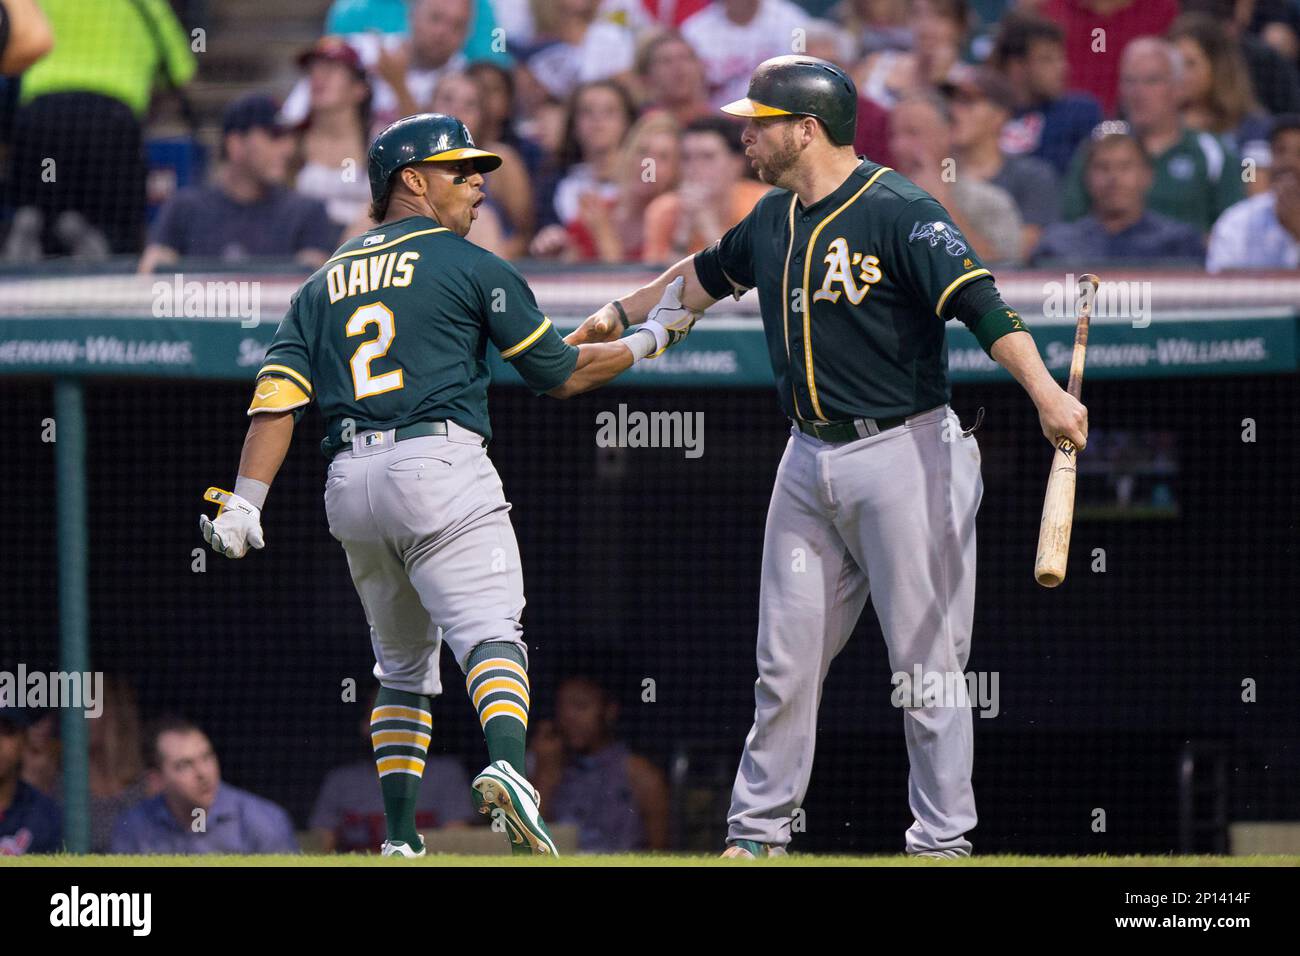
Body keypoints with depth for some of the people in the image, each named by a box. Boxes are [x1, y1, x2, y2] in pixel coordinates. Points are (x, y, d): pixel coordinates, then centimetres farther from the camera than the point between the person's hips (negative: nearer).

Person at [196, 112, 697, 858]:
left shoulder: (325, 282, 19)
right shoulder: (469, 265, 4)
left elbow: (278, 396, 7)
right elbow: (560, 372, 6)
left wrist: (245, 503, 1)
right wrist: (651, 340, 20)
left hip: (349, 484, 6)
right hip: (440, 465, -6)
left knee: (403, 662, 18)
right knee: (489, 629, -18)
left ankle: (399, 838, 14)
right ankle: (508, 765, -46)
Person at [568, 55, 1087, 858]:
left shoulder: (898, 211, -14)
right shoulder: (775, 219, 11)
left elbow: (978, 300, -26)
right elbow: (709, 274, 32)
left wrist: (1045, 391, -39)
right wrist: (622, 314, 45)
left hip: (905, 455, -7)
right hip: (811, 461, 7)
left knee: (925, 660, -3)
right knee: (786, 659, 10)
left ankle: (944, 838, 4)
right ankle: (759, 829, 19)